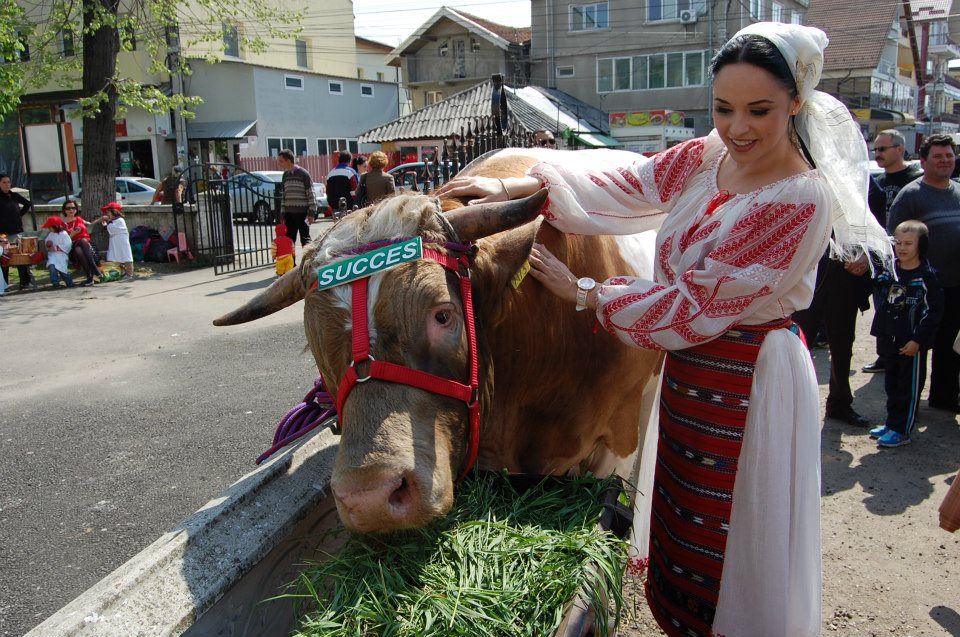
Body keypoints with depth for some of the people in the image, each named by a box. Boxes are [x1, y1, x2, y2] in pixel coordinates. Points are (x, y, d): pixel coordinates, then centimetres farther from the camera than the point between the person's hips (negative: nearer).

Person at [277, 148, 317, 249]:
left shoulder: (303, 173, -6)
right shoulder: (285, 175, 14)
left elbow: (311, 194, -8)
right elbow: (284, 195, 19)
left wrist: (311, 213, -13)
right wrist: (283, 215, 15)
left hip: (302, 213, -6)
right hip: (289, 213, 6)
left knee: (305, 240, -2)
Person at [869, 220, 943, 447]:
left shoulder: (926, 276, -12)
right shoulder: (889, 269, 4)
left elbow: (933, 310, -12)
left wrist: (917, 339, -15)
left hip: (913, 342, -6)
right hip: (891, 337, 6)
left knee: (910, 386, 3)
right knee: (891, 383, 16)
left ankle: (901, 430, 10)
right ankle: (892, 422, 28)